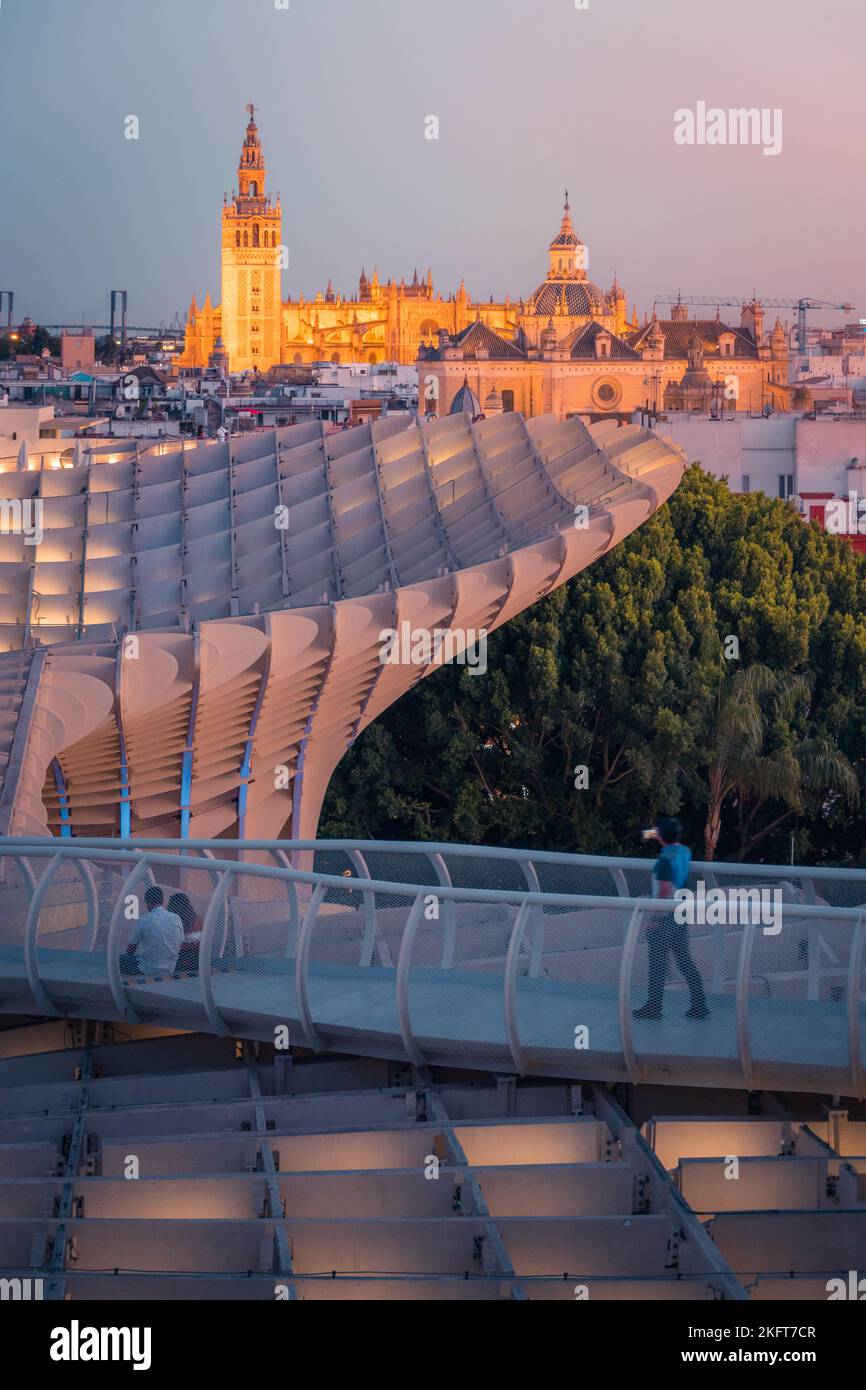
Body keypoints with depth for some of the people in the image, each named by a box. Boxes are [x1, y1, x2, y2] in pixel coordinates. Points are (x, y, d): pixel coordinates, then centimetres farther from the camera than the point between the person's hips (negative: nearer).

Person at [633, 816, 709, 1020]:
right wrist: (661, 839, 39)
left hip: (665, 918, -8)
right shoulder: (685, 852, 4)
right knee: (684, 960, 12)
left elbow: (664, 890, -23)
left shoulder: (665, 860, -19)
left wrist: (656, 918, -17)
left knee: (657, 963, 3)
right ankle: (699, 1004, 11)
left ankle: (653, 1007, 11)